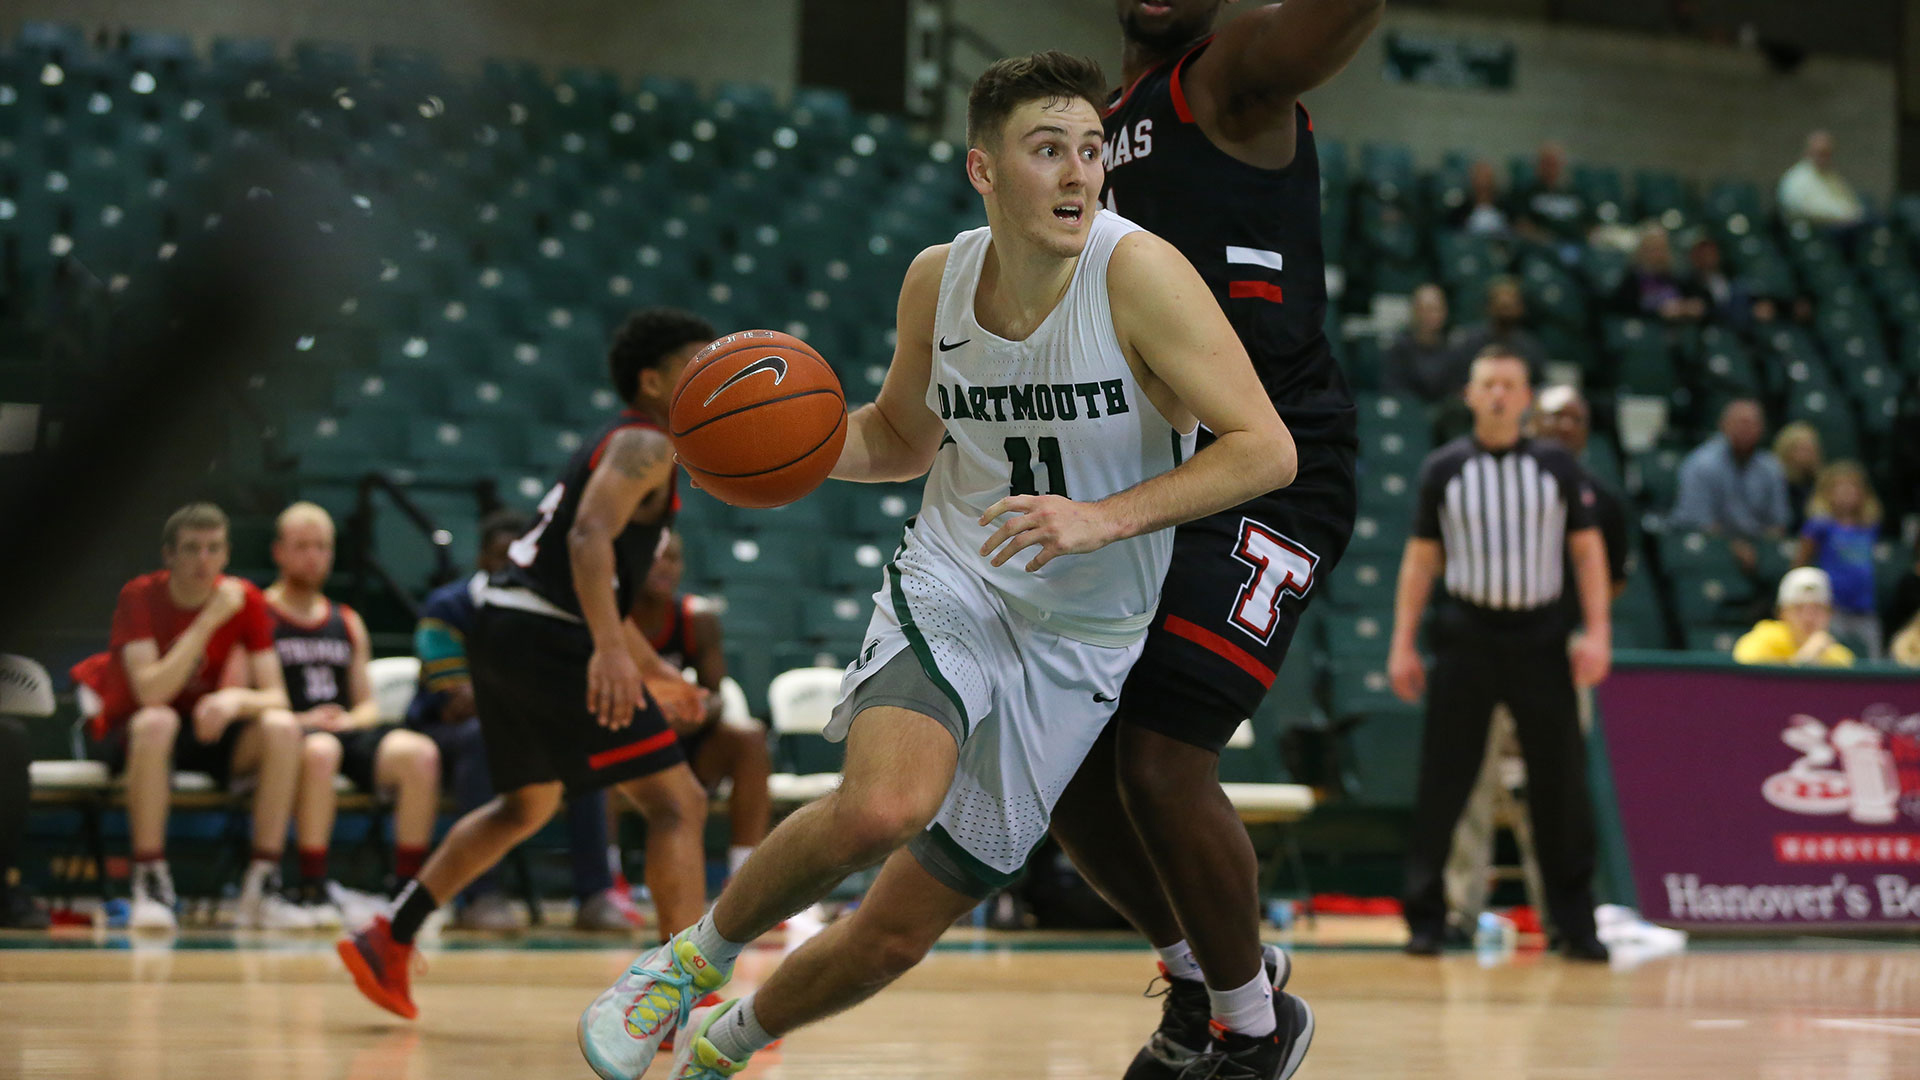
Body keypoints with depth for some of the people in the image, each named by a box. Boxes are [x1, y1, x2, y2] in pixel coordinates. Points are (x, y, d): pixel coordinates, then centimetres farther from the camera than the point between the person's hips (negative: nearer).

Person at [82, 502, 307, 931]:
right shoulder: (140, 597, -16)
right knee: (157, 722, -38)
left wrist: (237, 699, -35)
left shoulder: (245, 600, -6)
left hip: (207, 734, 3)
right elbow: (151, 693, -29)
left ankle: (261, 889, -24)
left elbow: (276, 696, -11)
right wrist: (210, 620, -30)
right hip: (128, 735, -3)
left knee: (281, 728, -25)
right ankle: (150, 884, -33)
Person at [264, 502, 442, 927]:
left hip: (348, 731, 5)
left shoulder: (348, 624, 25)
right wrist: (297, 719, -17)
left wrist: (352, 720, -2)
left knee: (420, 752, -26)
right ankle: (313, 889, -31)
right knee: (320, 751, -42)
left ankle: (408, 885, -21)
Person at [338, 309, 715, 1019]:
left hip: (505, 624, 10)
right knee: (678, 802, -11)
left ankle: (388, 942, 29)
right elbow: (590, 538, -26)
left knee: (528, 804, 29)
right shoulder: (645, 446, -7)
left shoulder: (622, 447, 24)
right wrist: (612, 649, -37)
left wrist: (654, 674, 37)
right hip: (544, 639, -10)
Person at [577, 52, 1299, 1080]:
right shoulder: (938, 279, -4)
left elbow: (1266, 450, -19)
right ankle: (696, 958, -4)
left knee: (895, 933, 4)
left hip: (1076, 644, -1)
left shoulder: (1137, 272, -18)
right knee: (881, 810, -32)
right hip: (949, 588, 1)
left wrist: (1102, 517, -29)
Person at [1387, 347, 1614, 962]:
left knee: (1561, 783, 1)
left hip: (1539, 636, 0)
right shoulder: (1444, 469, 5)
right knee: (1442, 784, -1)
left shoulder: (1557, 467, 6)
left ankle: (1575, 925, 8)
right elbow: (1421, 558, 7)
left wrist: (1597, 632, -5)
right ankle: (1425, 921, 7)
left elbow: (1587, 548, 6)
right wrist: (1403, 644, 2)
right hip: (1466, 634, 0)